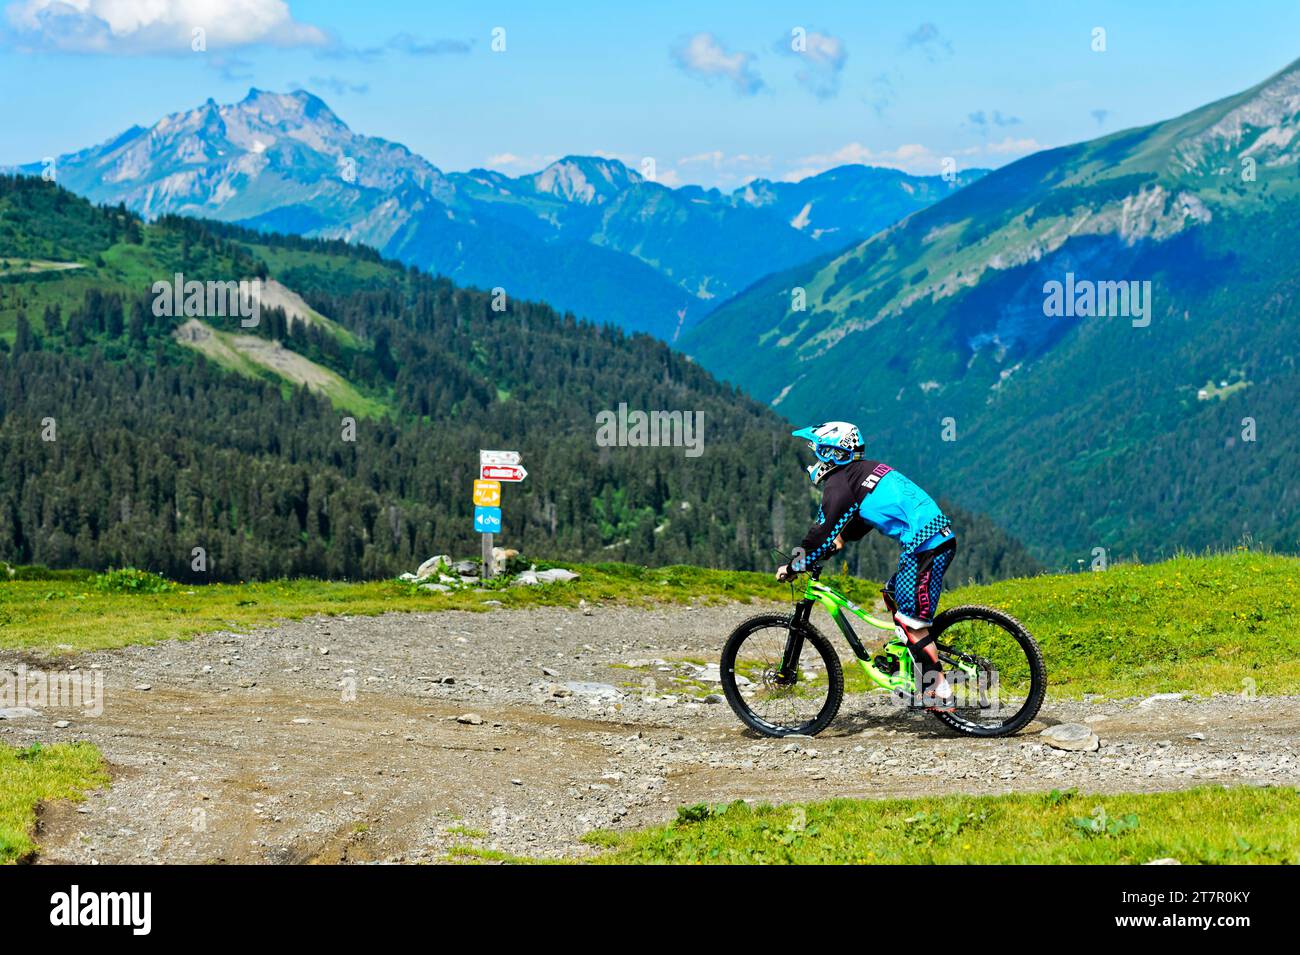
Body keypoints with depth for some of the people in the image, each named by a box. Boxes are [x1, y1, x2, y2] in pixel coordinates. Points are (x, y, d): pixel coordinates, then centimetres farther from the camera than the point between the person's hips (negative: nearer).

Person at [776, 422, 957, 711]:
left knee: (911, 622, -5)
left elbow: (824, 530, -10)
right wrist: (821, 551, 26)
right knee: (893, 596, 23)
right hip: (941, 537, 10)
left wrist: (793, 566, -1)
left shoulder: (840, 482, -7)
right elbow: (853, 528, 31)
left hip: (924, 545, -10)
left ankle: (940, 693, -5)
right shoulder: (863, 471, 23)